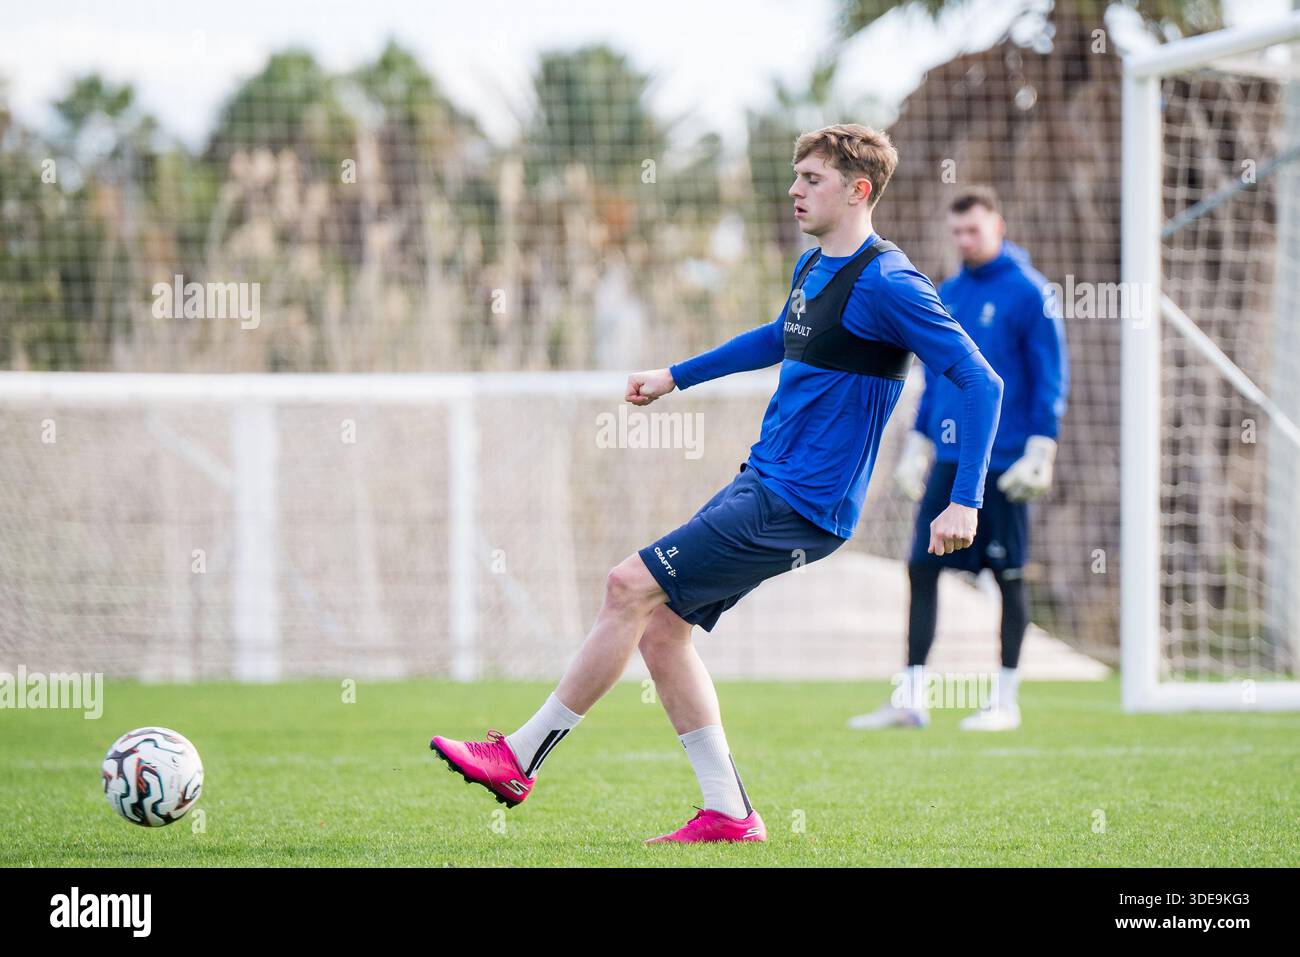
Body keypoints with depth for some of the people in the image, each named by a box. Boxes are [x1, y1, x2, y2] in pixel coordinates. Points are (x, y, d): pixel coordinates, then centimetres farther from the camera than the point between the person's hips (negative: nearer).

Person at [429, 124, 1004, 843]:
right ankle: (728, 813, 8)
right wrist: (677, 376, 38)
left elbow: (981, 381, -18)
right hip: (760, 484, 9)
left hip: (798, 509, -9)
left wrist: (965, 502, -22)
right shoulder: (813, 266, 13)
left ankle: (521, 758, -2)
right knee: (659, 625, 5)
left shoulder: (886, 284, -15)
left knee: (631, 588, -11)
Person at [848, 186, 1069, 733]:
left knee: (1008, 576, 2)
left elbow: (1051, 378, -8)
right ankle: (911, 699, 4)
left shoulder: (1028, 292, -7)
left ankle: (1005, 701, 10)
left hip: (1002, 463, -6)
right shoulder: (946, 296, 13)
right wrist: (917, 445, 18)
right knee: (921, 569, 1)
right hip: (948, 461, 6)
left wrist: (1040, 449, -13)